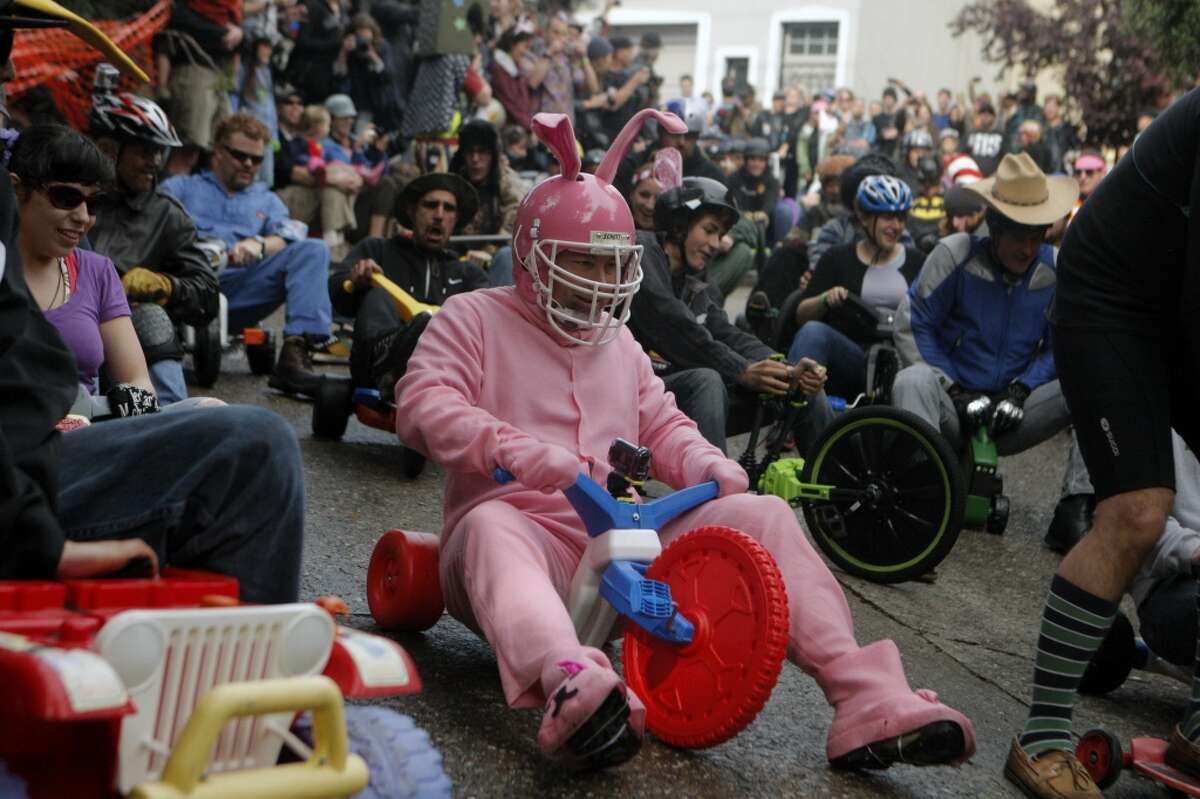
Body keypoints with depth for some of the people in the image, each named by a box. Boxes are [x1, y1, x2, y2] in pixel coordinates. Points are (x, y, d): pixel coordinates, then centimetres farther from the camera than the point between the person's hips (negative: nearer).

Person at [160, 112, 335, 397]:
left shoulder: (266, 200, 34)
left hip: (241, 294, 2)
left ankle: (296, 351, -35)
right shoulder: (180, 187, 28)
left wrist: (259, 244, -12)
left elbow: (291, 234, 11)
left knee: (313, 250, -18)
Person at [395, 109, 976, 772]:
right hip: (525, 531, -5)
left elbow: (662, 424, 23)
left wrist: (706, 465, -2)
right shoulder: (475, 318, 4)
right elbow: (421, 407, -11)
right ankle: (569, 684, -72)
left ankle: (864, 697, -26)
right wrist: (523, 453, -28)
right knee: (493, 527, -41)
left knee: (761, 515, -13)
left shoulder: (619, 342, 24)